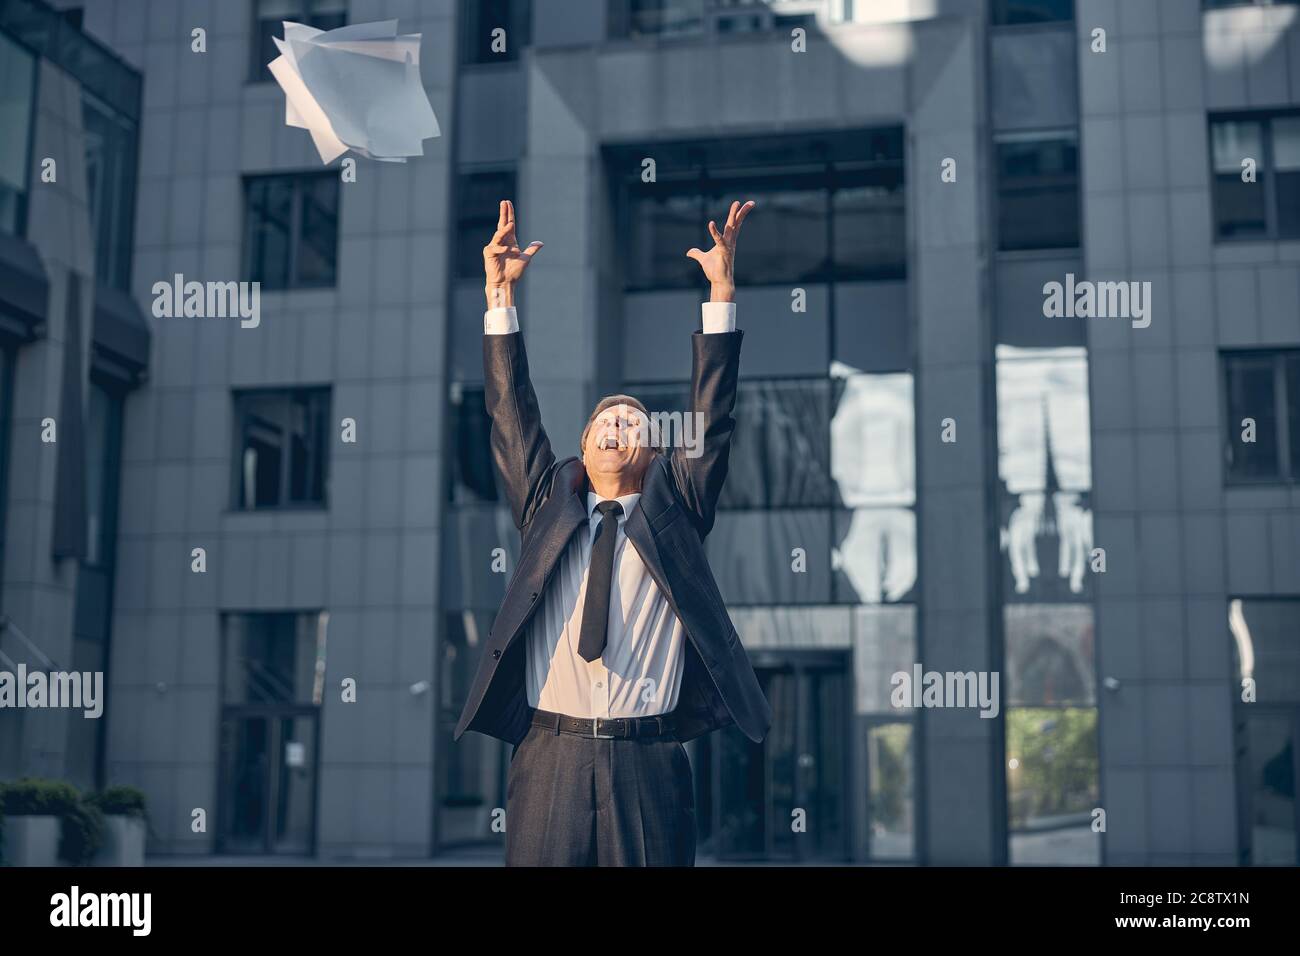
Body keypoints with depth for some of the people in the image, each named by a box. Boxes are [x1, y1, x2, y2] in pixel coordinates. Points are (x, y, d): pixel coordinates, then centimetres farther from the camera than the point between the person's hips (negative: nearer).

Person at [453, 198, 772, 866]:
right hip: (550, 756, 1)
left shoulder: (672, 509, 11)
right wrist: (500, 293, 4)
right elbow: (511, 412, 10)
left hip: (649, 762, -1)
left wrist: (722, 290, -1)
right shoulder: (550, 505, 14)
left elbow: (710, 416, 4)